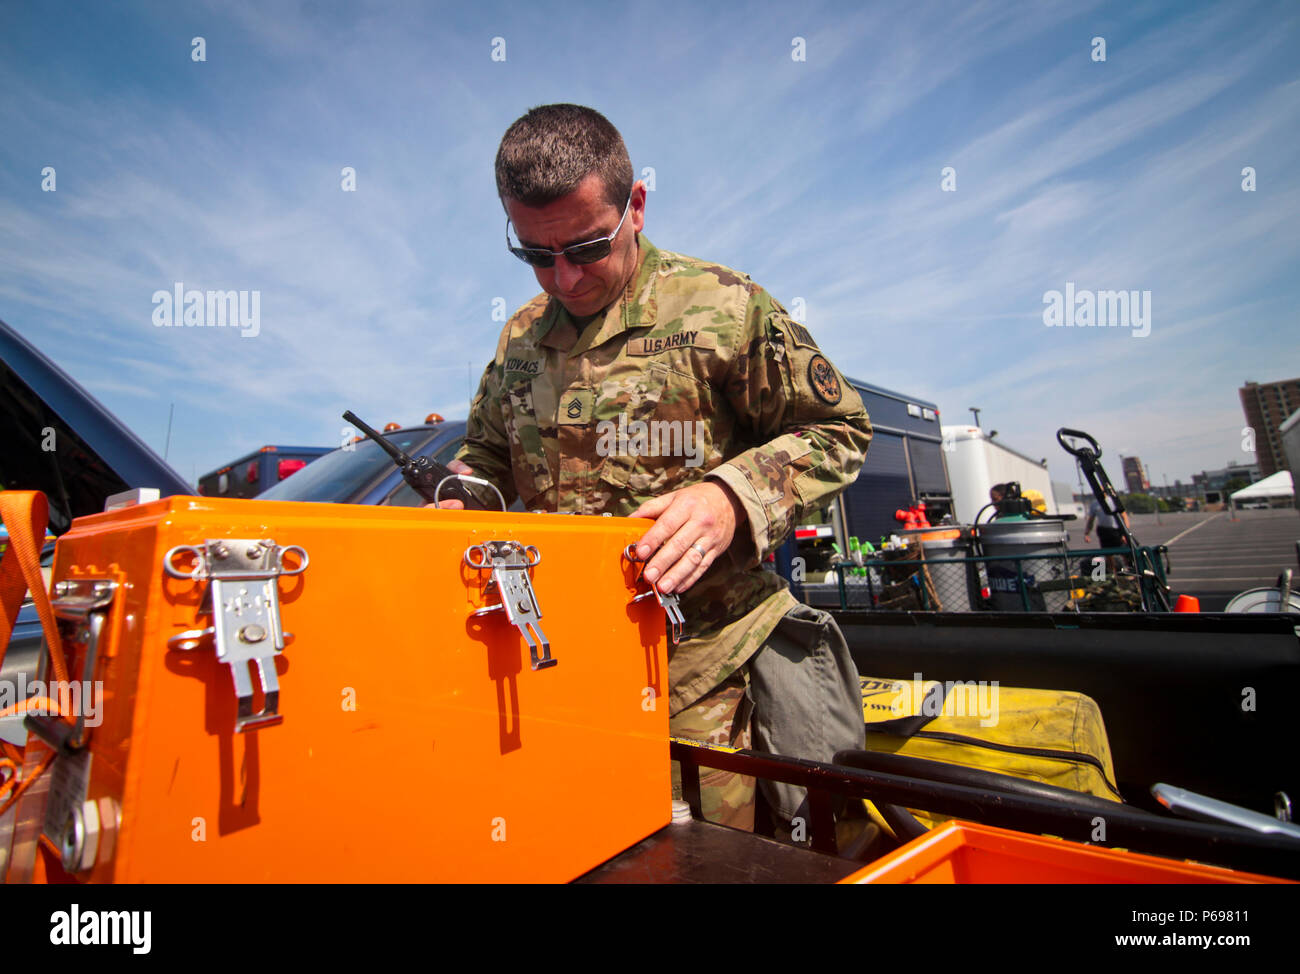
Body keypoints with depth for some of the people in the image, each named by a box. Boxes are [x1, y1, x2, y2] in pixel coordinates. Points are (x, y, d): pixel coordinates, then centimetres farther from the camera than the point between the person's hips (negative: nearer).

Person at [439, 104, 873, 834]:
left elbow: (839, 431, -3)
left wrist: (733, 498, -20)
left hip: (701, 672, -4)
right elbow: (487, 454, 23)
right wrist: (460, 501, 1)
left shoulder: (722, 308, -7)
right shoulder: (521, 337, 11)